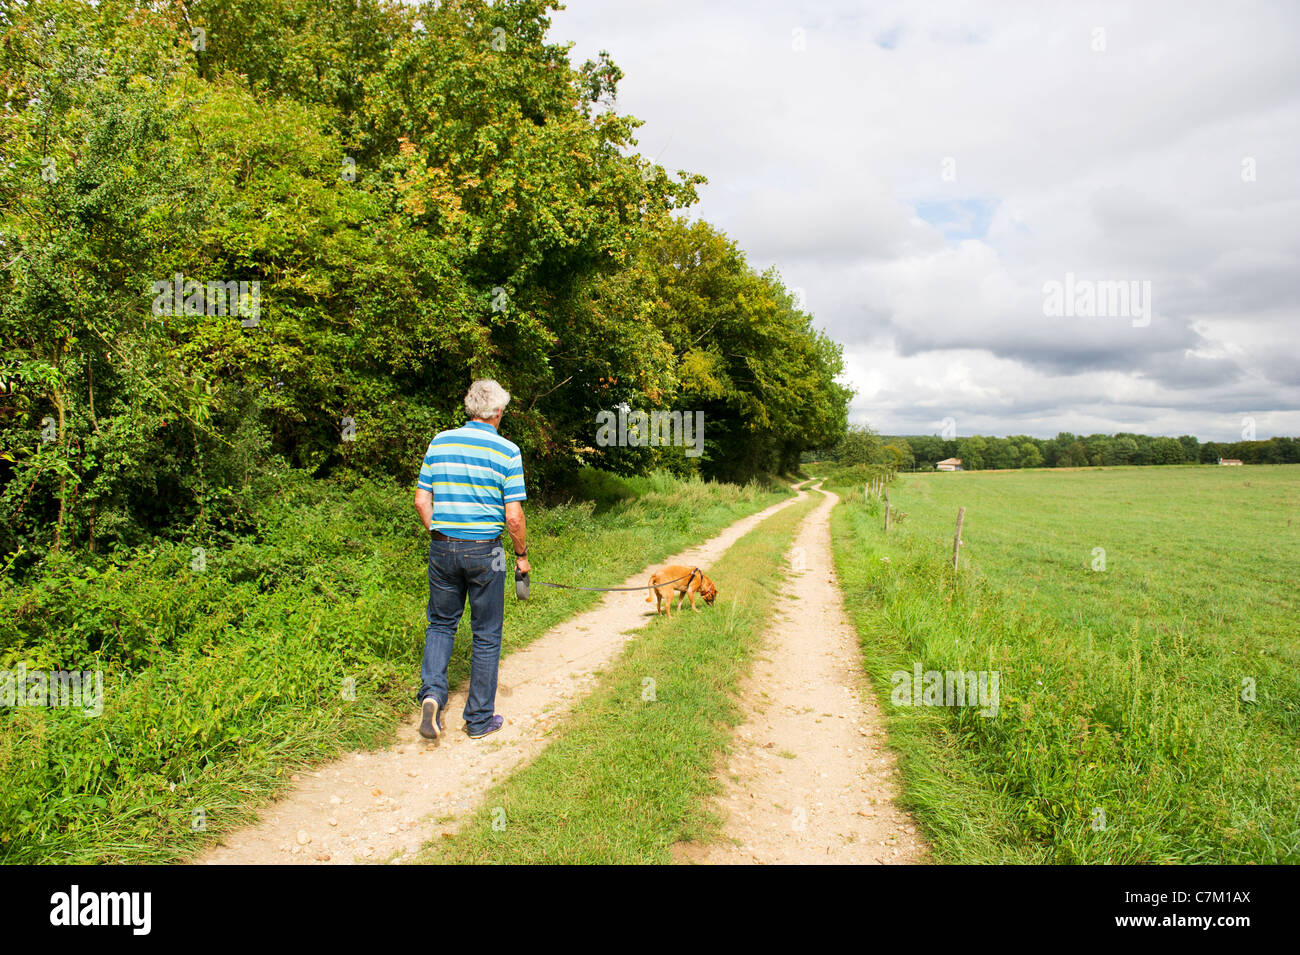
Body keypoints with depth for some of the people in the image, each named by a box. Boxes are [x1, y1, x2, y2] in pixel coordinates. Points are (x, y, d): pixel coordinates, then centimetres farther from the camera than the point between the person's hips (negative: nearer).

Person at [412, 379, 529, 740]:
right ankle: (479, 719, 18)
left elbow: (422, 501, 5)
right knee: (486, 634, 9)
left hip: (443, 548, 3)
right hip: (484, 551, -3)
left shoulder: (439, 442, 3)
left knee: (440, 624, 20)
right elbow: (513, 516, -10)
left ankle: (432, 692, -1)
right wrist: (522, 554, 5)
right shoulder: (506, 451, -7)